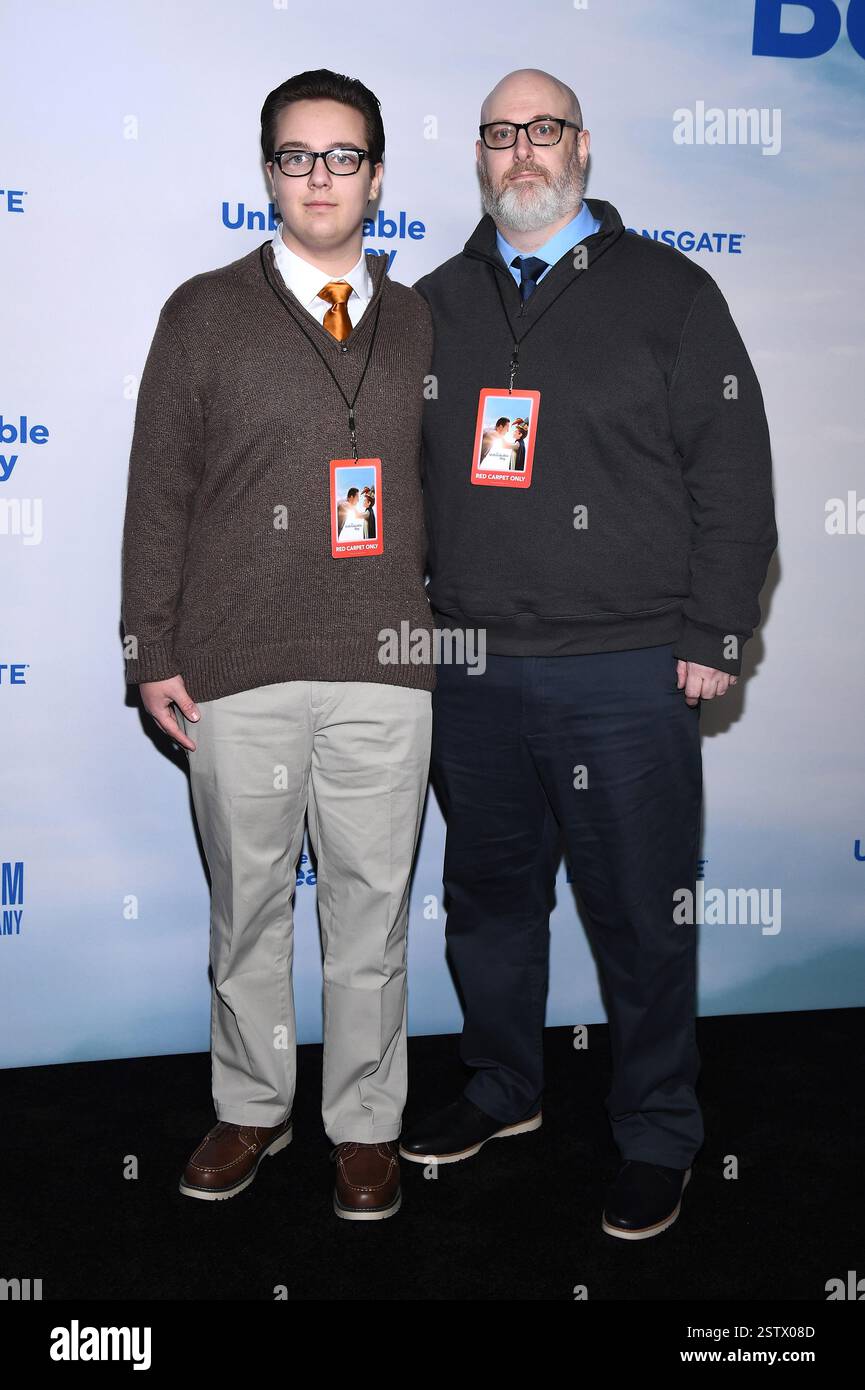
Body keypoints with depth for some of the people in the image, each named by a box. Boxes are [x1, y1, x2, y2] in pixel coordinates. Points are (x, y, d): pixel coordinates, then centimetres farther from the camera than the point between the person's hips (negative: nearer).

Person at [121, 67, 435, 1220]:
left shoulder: (423, 324, 11)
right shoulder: (204, 313, 6)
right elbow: (158, 491, 4)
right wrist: (153, 652, -2)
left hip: (386, 670, 1)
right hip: (237, 670, -1)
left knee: (371, 909, 8)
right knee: (247, 903, 10)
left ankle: (366, 1124, 25)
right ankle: (252, 1108, 30)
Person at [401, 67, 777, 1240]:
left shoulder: (669, 292, 2)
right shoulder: (436, 304, 13)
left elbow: (735, 474, -2)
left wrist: (714, 636, -8)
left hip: (627, 672, -4)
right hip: (472, 667, 4)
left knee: (642, 915, 4)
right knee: (488, 894, 16)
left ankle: (657, 1140, 22)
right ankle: (503, 1089, 36)